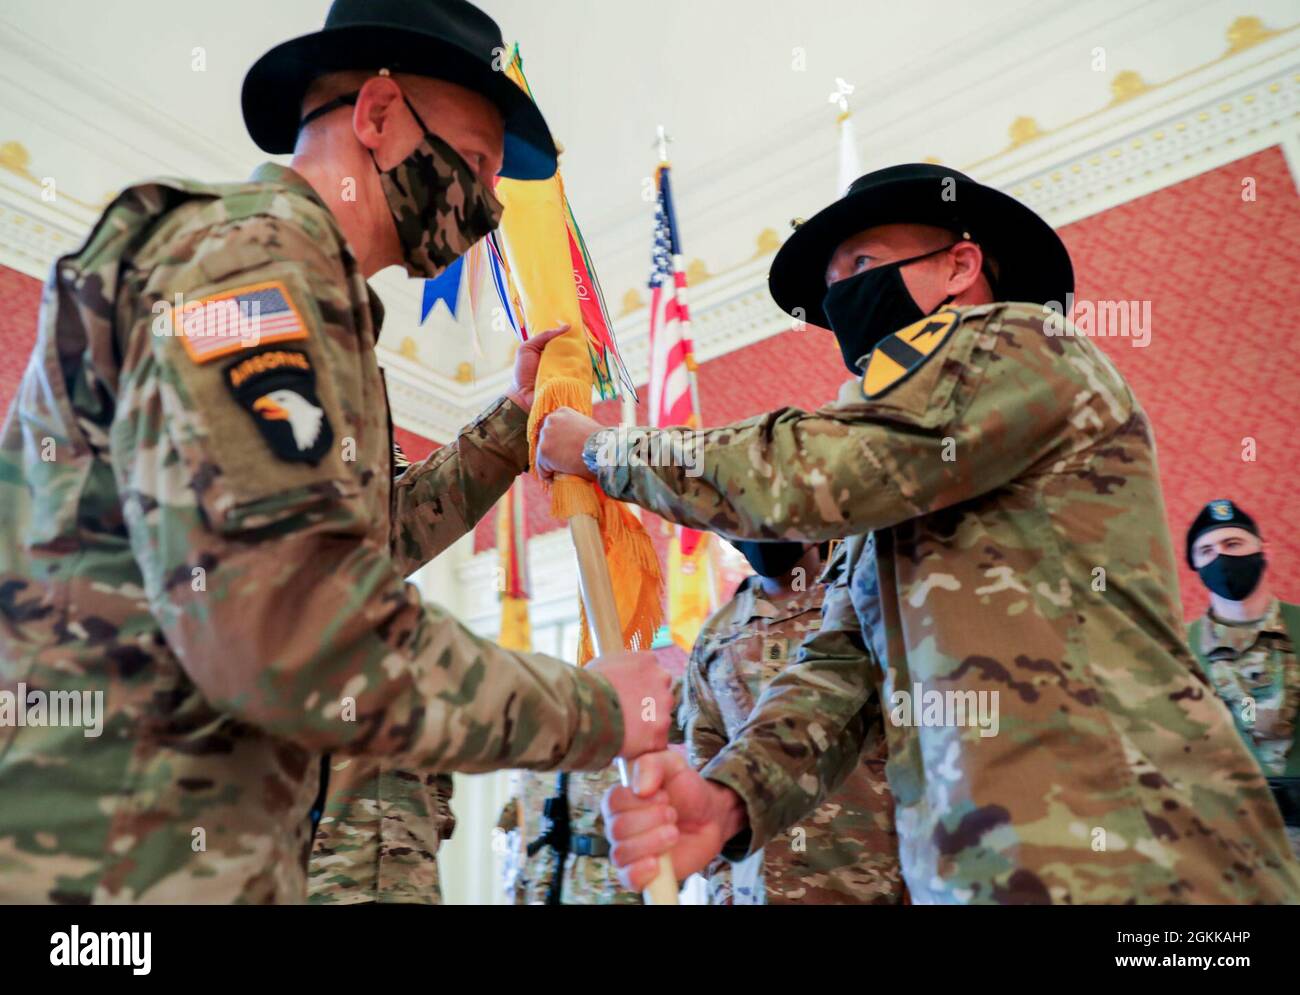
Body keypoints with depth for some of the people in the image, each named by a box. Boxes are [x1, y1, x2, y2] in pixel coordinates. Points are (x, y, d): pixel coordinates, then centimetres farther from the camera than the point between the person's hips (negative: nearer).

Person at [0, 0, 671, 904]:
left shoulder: (305, 291, 16)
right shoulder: (246, 249, -15)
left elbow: (367, 543, 22)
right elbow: (285, 622, -29)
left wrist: (513, 422, 17)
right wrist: (591, 712, -18)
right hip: (110, 861, -9)